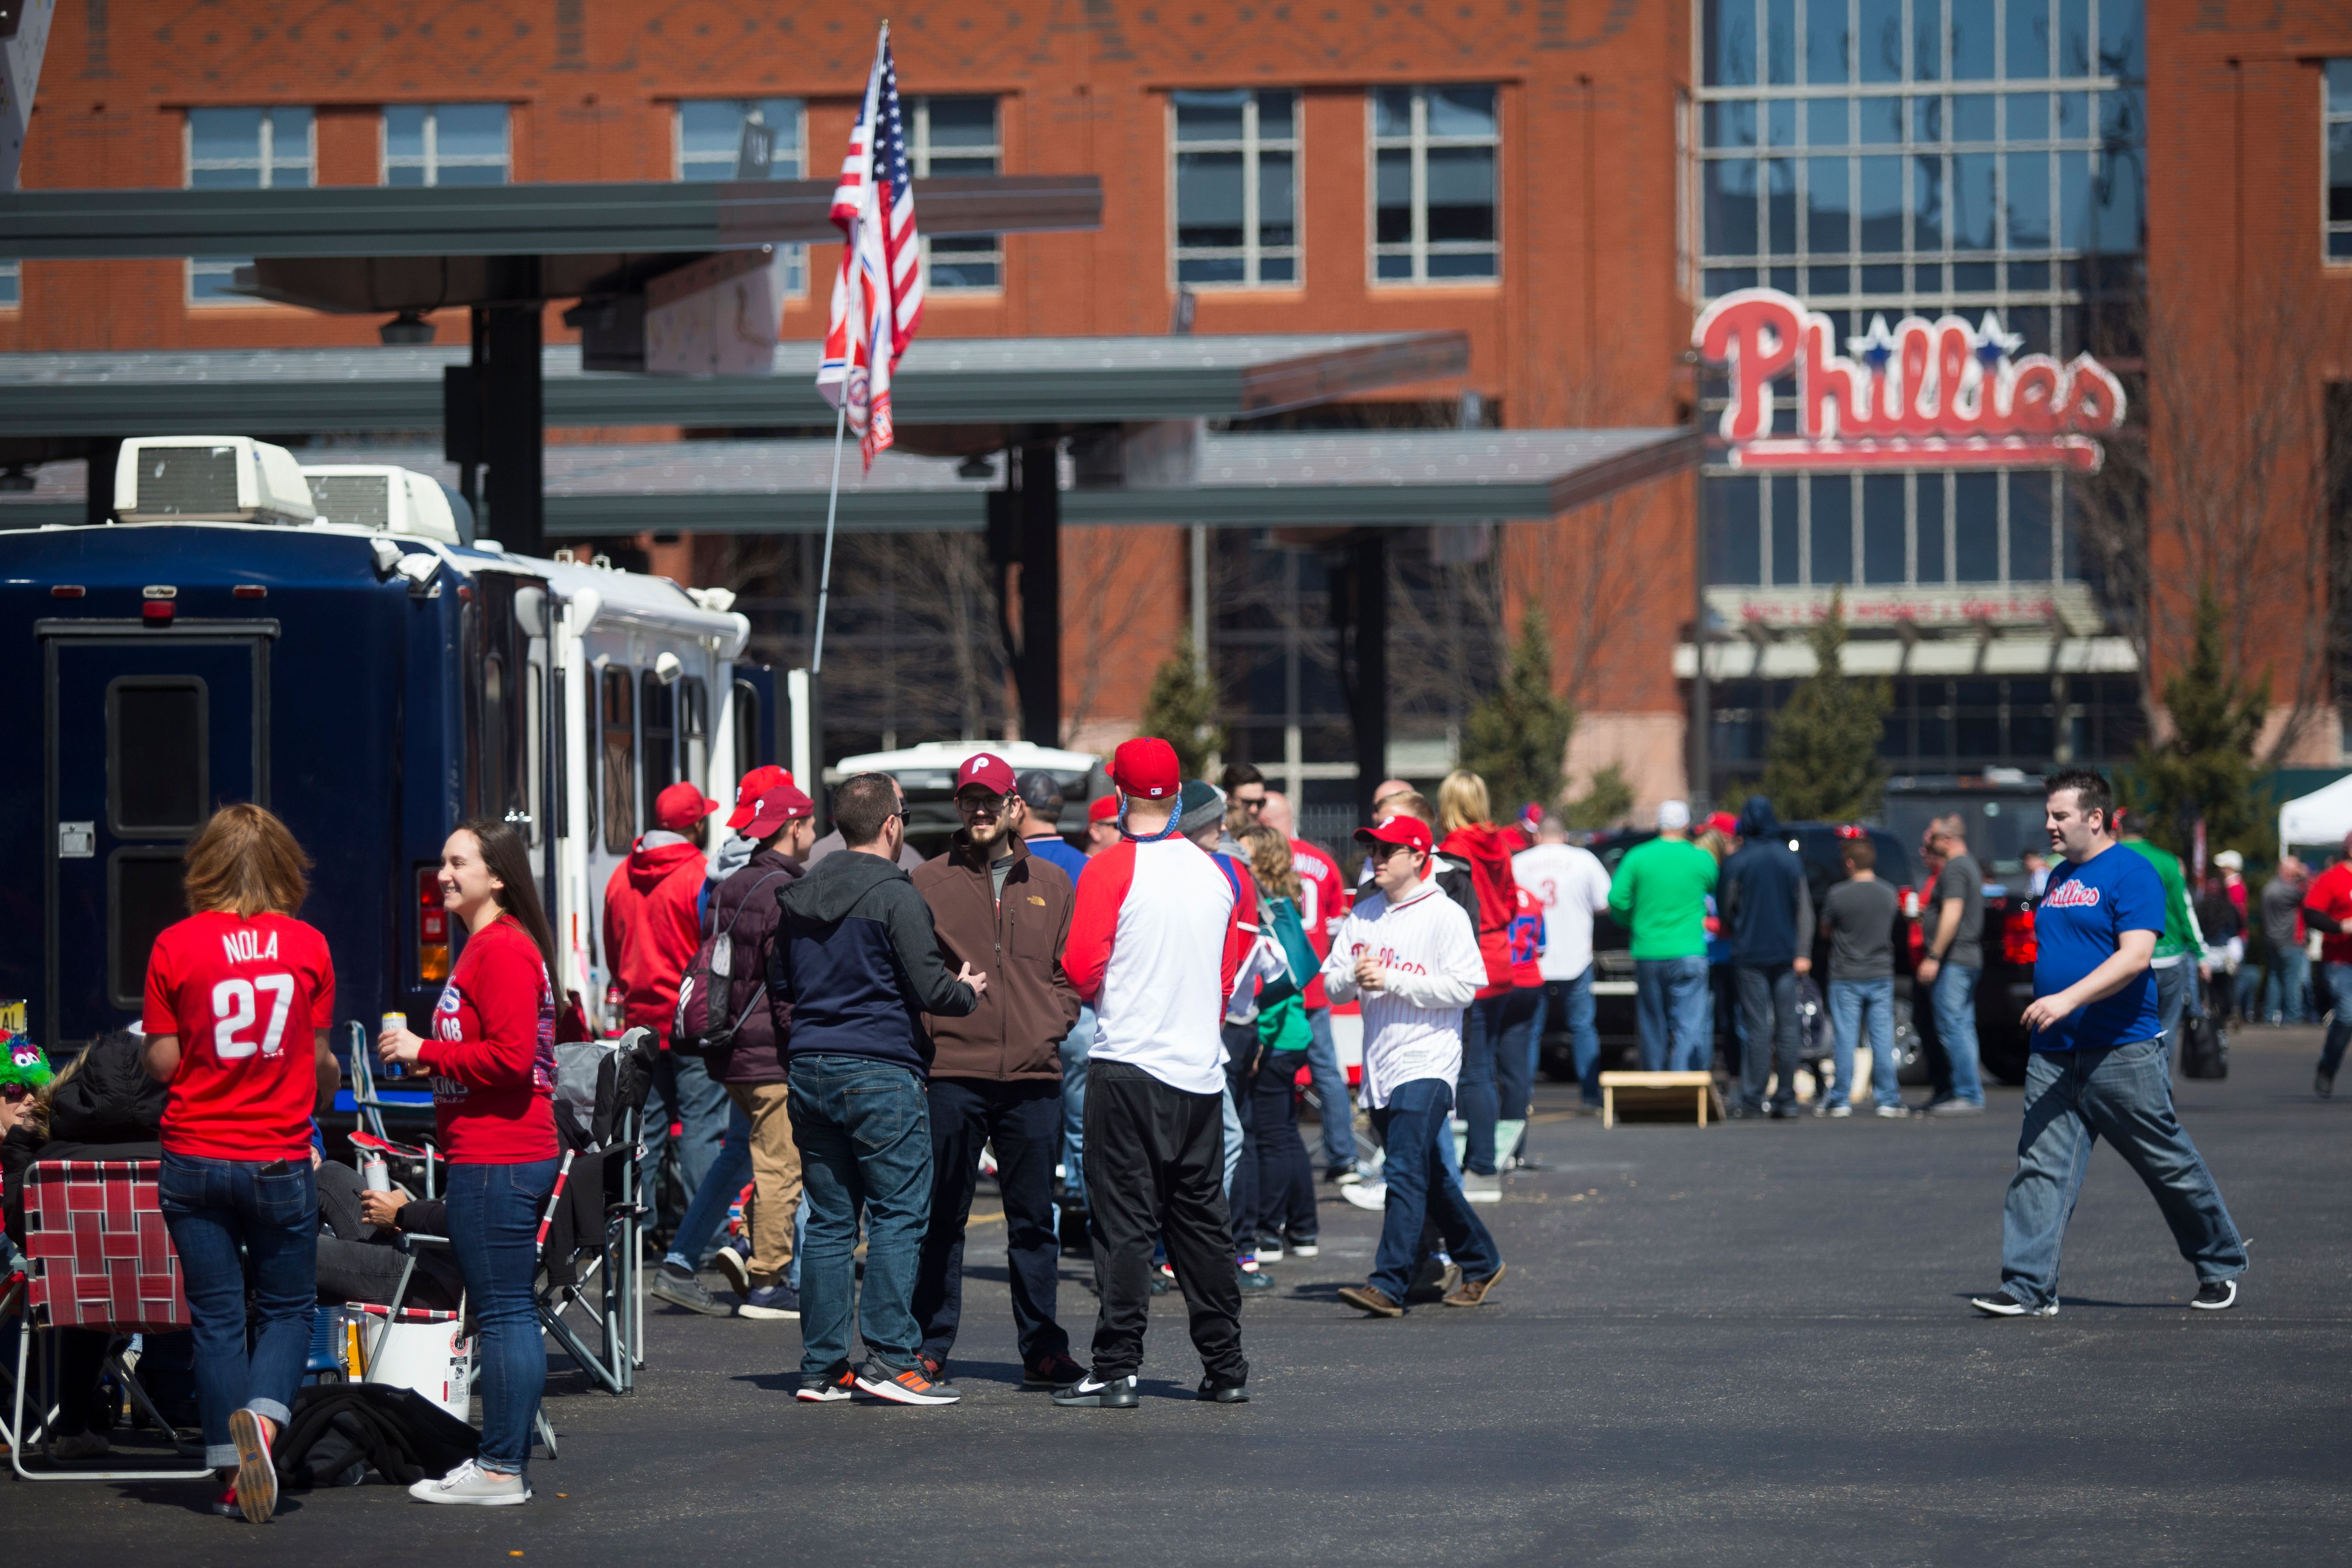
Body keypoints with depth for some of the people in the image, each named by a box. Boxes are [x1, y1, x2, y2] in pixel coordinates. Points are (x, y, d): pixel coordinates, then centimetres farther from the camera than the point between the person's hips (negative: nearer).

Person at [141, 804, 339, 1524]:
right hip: (281, 1160, 0)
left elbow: (162, 1060, -5)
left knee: (217, 1317, 8)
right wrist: (328, 1088, 27)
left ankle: (235, 1476, 9)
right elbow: (319, 1057, 5)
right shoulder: (307, 945, -3)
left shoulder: (176, 946, -7)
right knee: (287, 1307, 12)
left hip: (196, 1159, 0)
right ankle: (263, 1417, -15)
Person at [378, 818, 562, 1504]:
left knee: (503, 1311, -7)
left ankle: (500, 1471, -5)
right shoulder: (488, 945, 19)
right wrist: (428, 1056, 13)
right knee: (509, 1311, 13)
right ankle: (504, 1460, 17)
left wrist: (426, 1053, -13)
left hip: (496, 1161, -11)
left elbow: (511, 1056, -22)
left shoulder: (503, 951, -15)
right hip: (498, 1156, 11)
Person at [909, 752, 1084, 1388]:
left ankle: (1043, 1348, 12)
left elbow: (1072, 969, 14)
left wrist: (1054, 1022, -1)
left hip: (1032, 1076, 2)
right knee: (943, 1218, 1)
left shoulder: (1052, 884, 12)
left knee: (1034, 1218, 6)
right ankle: (930, 1346, 6)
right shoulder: (929, 882, 5)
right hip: (952, 1074, -2)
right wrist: (936, 1008, -10)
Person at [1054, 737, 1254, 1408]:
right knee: (1201, 1219, 12)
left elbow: (1082, 968, -13)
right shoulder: (1216, 872, 7)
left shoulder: (1113, 868, -9)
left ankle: (1117, 1370, -6)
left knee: (1124, 1221, -4)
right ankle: (1226, 1368, 14)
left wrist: (1101, 998, 8)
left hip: (1129, 1066, -5)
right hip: (1201, 1069, 5)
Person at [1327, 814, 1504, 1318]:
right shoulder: (1362, 916, 13)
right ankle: (1480, 1263, 30)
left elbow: (1464, 988, -13)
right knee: (1430, 1179, 16)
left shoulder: (1445, 916, -6)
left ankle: (1390, 1285, -22)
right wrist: (1353, 977, -11)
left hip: (1426, 1063, -7)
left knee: (1405, 1173, -17)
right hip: (1379, 1066, 7)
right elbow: (1332, 986, 12)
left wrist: (1391, 980, -16)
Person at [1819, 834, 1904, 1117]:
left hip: (1846, 978, -3)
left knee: (1845, 1040, 1)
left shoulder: (1838, 895, -12)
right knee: (1882, 1039, 4)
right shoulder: (1889, 894, 0)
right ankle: (1888, 1101, 3)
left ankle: (1841, 1101, 3)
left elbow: (1825, 931, 1)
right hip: (1881, 976, 3)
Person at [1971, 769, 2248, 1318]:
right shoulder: (2059, 878, 15)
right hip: (2054, 1056, 7)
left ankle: (2221, 1266, 23)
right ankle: (2029, 1287, -7)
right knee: (2040, 1166, -5)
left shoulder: (2130, 873, -10)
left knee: (2171, 1165, 5)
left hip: (2122, 1053, -7)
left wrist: (2068, 999, -29)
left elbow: (2135, 955, -21)